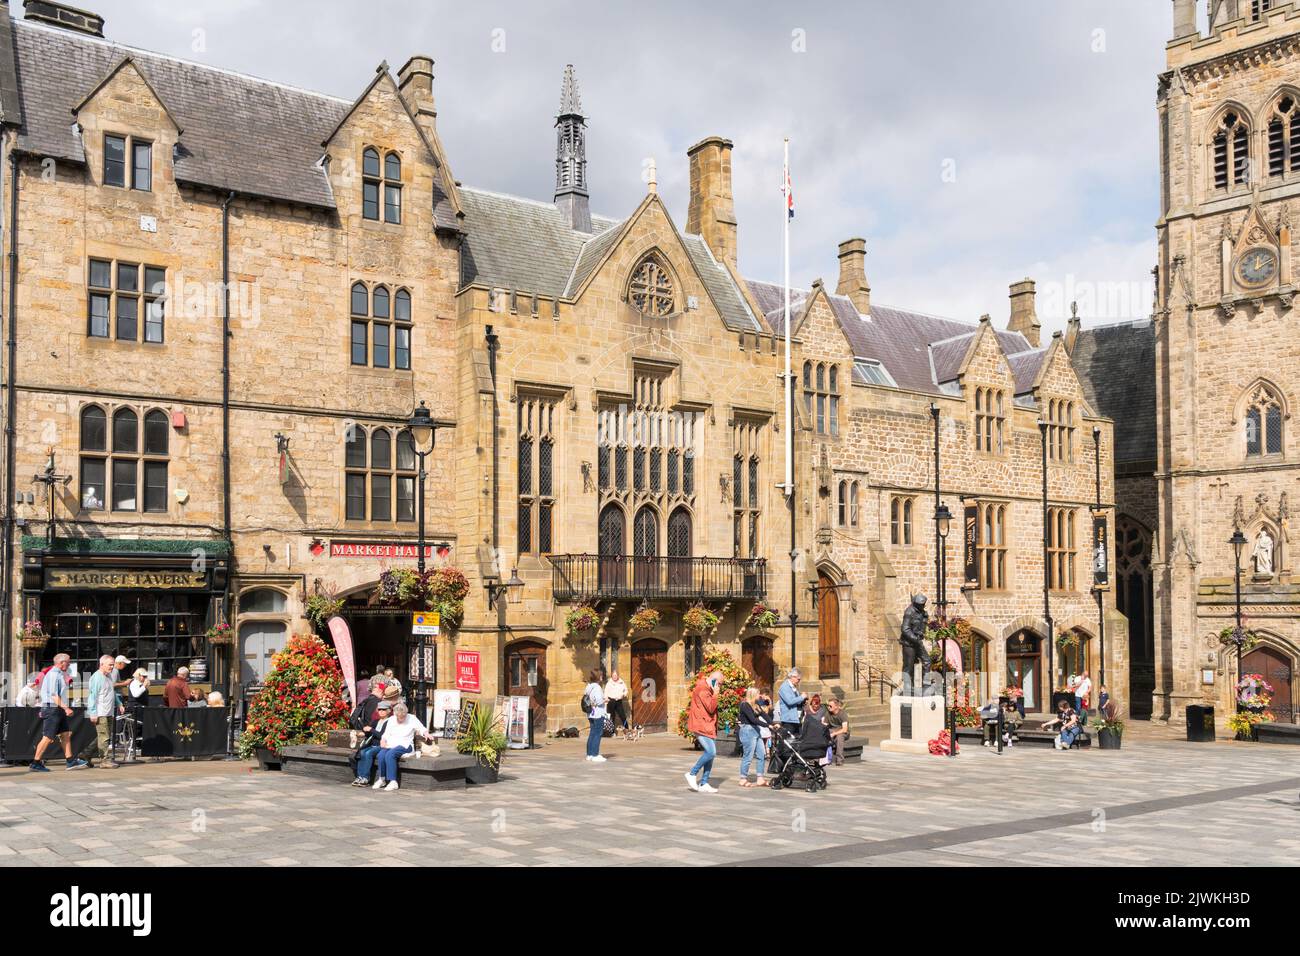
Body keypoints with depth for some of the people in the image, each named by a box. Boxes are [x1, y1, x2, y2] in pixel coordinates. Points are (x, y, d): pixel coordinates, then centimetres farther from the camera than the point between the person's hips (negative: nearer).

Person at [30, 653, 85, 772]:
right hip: (52, 709, -10)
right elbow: (54, 695, -22)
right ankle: (35, 763, 1)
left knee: (66, 735, 8)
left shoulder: (59, 674, 17)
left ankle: (71, 761, 8)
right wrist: (65, 708, -25)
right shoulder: (53, 675, -15)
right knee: (48, 738, -6)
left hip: (59, 710, 10)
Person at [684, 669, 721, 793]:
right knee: (711, 752, -16)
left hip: (708, 726, 10)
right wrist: (715, 693, -15)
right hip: (701, 726, -10)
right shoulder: (702, 688, -15)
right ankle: (692, 774, -2)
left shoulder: (708, 688, 17)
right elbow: (710, 708, -19)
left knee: (710, 753, 6)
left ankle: (704, 784, 9)